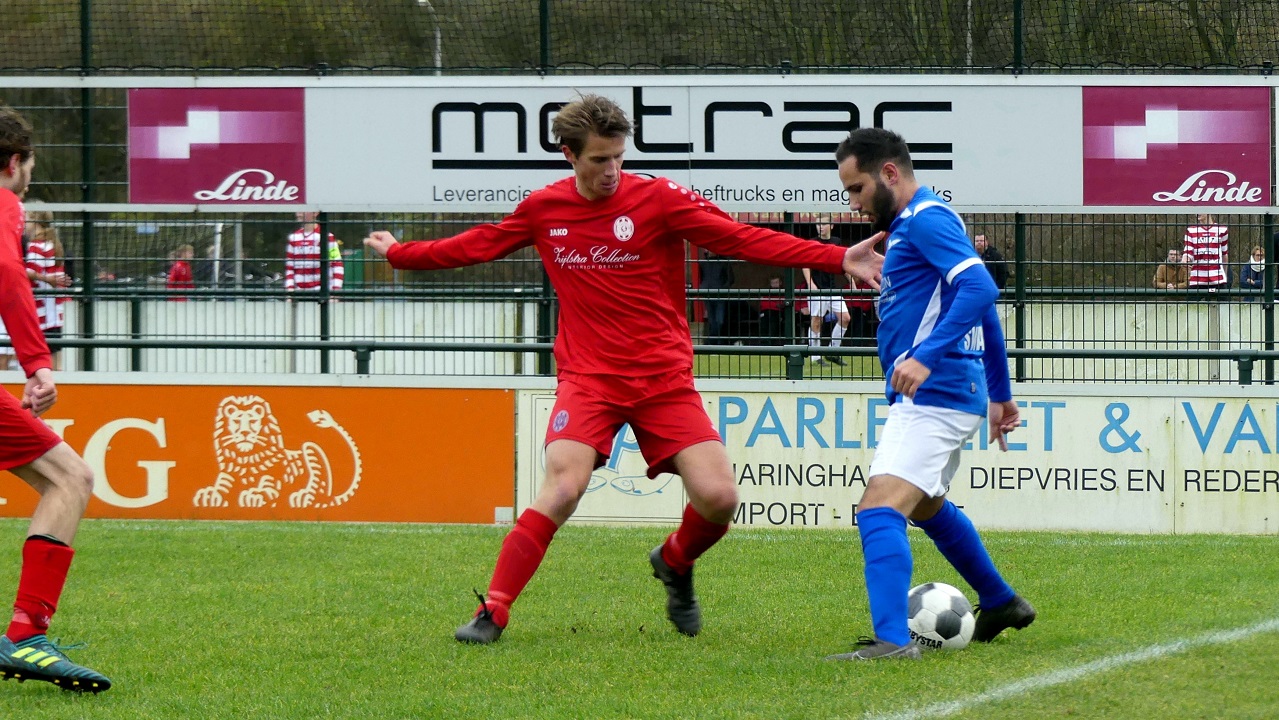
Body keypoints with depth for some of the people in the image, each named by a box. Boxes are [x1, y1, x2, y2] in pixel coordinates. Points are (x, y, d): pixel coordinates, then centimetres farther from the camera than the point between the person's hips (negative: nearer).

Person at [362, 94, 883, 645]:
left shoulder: (658, 198, -6)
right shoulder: (543, 208, 3)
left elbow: (744, 240, -9)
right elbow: (477, 246, 22)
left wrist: (838, 259, -18)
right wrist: (398, 254, 30)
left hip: (664, 379, 0)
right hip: (588, 377, 0)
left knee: (718, 497, -13)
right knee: (563, 487, -23)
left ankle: (675, 563, 22)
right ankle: (492, 613, -14)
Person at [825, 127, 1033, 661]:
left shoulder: (926, 219, -13)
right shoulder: (912, 224, 19)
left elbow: (980, 289, -29)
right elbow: (984, 310, 26)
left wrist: (927, 356, -37)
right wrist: (1000, 394, 30)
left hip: (934, 394, -12)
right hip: (935, 395, 12)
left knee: (879, 509, -22)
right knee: (926, 505, 31)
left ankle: (892, 639, -34)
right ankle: (1001, 604, 46)